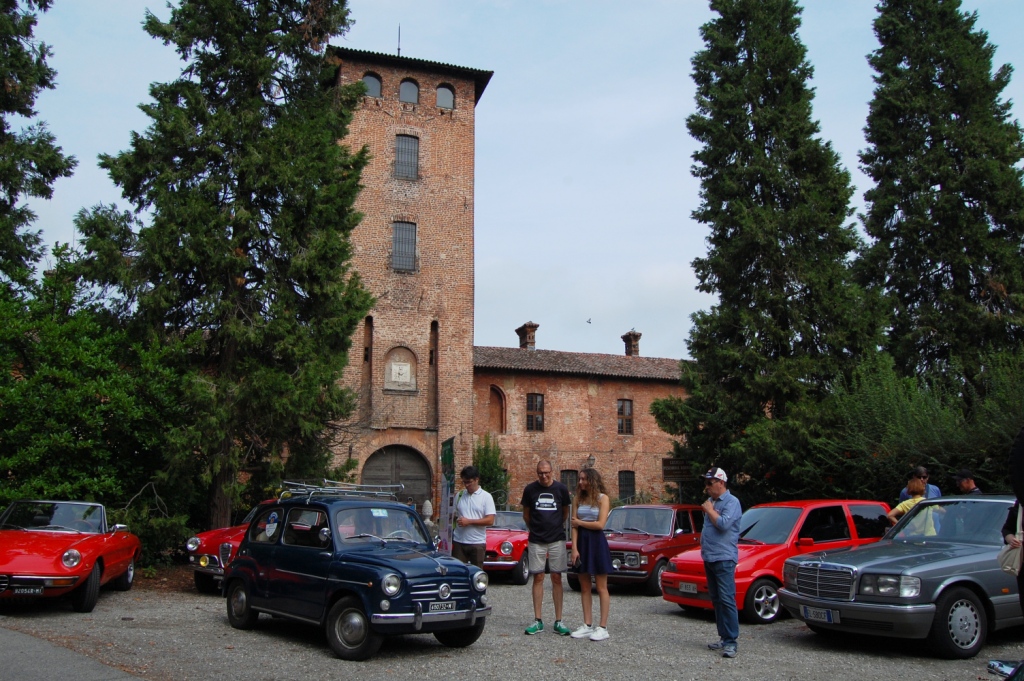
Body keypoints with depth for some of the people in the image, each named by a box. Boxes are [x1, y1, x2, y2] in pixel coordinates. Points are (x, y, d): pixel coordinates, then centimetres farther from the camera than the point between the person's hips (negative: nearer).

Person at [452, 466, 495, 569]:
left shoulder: (486, 497, -2)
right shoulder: (459, 496, 9)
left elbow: (490, 521, -9)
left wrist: (469, 521, -15)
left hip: (477, 543, -3)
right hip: (458, 542, 3)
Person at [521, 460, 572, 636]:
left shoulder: (561, 489, -2)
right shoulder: (530, 489, -1)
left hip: (557, 540, 0)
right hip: (536, 541, 0)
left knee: (556, 578, 2)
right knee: (538, 578, 2)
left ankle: (558, 621, 7)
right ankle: (537, 621, 7)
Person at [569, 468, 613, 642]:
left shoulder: (603, 498, -5)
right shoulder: (579, 499, 9)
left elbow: (600, 524, -14)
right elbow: (574, 526, 3)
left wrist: (580, 522, -3)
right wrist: (574, 548, -6)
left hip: (597, 542, -5)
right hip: (581, 542, 6)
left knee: (601, 588, 0)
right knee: (584, 587, 8)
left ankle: (603, 628, 2)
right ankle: (587, 626, 14)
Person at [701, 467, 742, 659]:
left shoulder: (731, 502, -8)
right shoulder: (711, 501, 17)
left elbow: (723, 524, -22)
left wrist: (709, 510, -9)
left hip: (724, 558, -9)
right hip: (709, 558, 9)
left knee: (726, 599, -11)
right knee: (716, 600, 11)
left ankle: (731, 641, -9)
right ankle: (723, 637, 18)